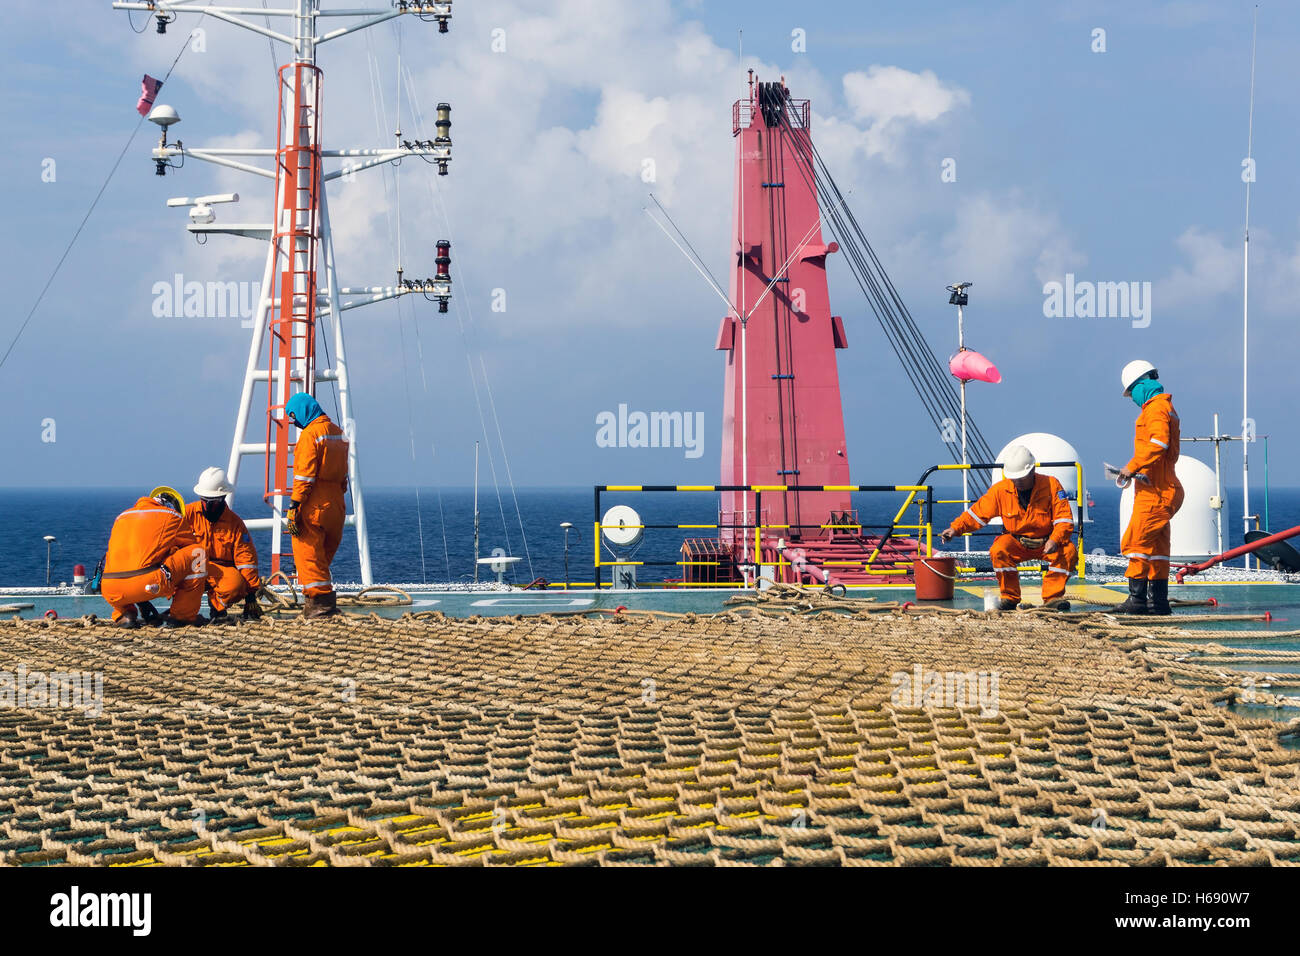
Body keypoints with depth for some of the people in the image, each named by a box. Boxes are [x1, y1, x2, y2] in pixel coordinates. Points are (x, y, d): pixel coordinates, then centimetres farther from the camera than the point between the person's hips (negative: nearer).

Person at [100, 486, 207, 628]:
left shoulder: (122, 516, 29)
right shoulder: (171, 516, 14)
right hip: (146, 585, -5)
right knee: (199, 553, 10)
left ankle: (123, 614, 16)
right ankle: (182, 615, 13)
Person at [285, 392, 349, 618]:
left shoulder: (310, 434, -11)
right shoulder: (338, 433, 16)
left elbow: (305, 475, -16)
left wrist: (294, 506, -16)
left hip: (314, 504, -8)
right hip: (336, 502, 8)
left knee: (308, 552, -4)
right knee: (325, 553, 15)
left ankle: (321, 600, -9)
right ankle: (326, 600, 16)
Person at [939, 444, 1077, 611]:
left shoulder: (1051, 485, -12)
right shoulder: (1001, 490, -8)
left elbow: (1064, 518, -14)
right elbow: (978, 512, -2)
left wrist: (1055, 540, -32)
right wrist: (956, 528, -17)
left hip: (1046, 542, -1)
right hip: (1017, 543, 1)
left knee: (1068, 551, -29)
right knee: (998, 551, -31)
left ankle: (1053, 597, -14)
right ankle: (1009, 596, -13)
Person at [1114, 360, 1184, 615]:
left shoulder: (1155, 408, -11)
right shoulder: (1165, 407, 22)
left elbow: (1158, 444, -25)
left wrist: (1132, 467, -19)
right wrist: (1138, 469, 15)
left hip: (1154, 490, -11)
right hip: (1160, 488, 11)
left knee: (1136, 542, -11)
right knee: (1156, 546, 12)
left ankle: (1137, 599, -13)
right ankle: (1159, 601, 14)